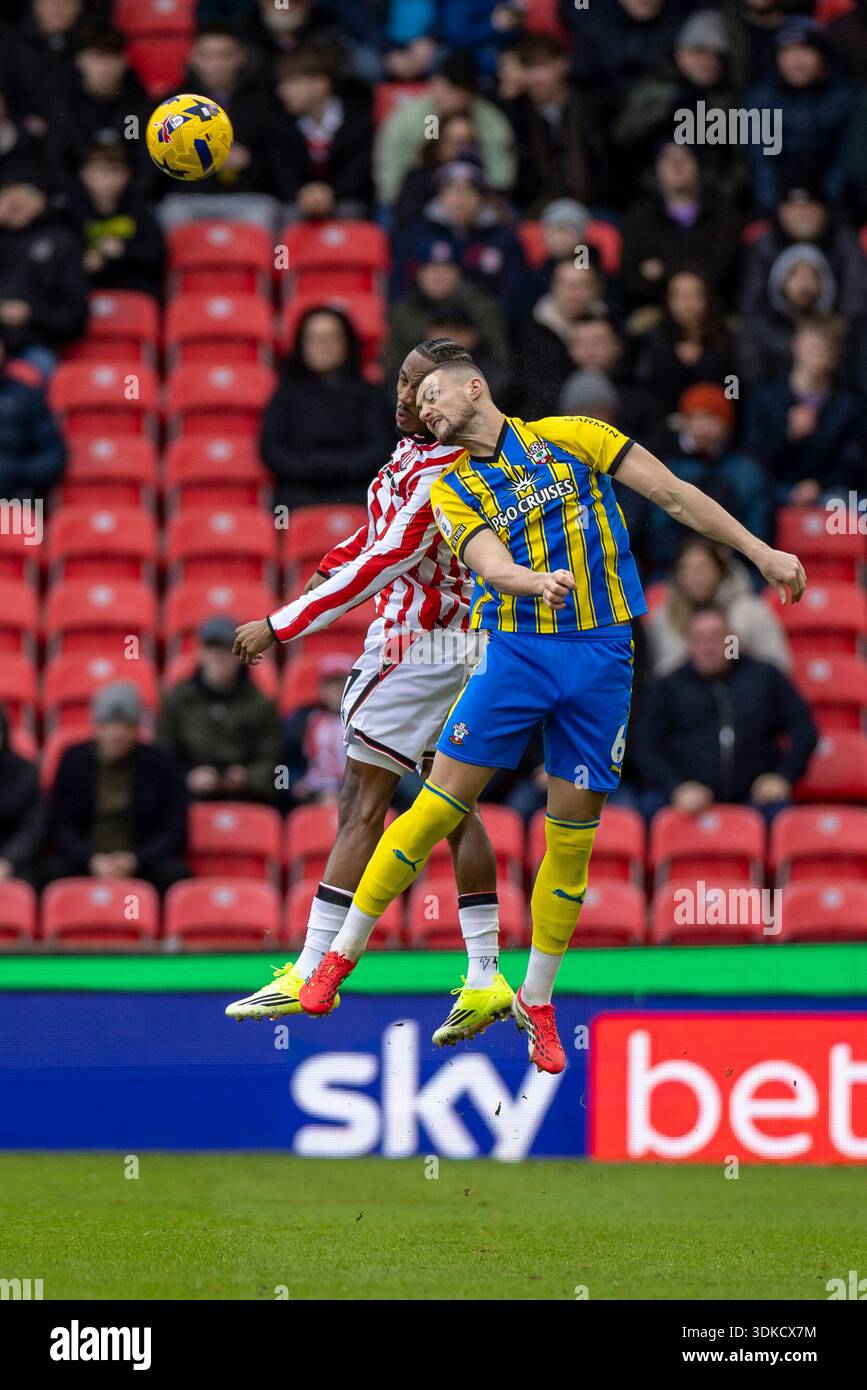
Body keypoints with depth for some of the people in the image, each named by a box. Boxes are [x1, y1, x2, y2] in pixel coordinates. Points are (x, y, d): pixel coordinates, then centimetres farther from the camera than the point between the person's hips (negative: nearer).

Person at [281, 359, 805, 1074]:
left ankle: (537, 999, 16)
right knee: (439, 804, -7)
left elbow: (674, 492, 6)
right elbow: (490, 563, -11)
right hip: (514, 651, 0)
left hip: (601, 654, 0)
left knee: (574, 833, 2)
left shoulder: (570, 437, 6)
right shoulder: (451, 489, 7)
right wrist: (537, 581, -34)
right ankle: (343, 953, 5)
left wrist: (760, 550, 2)